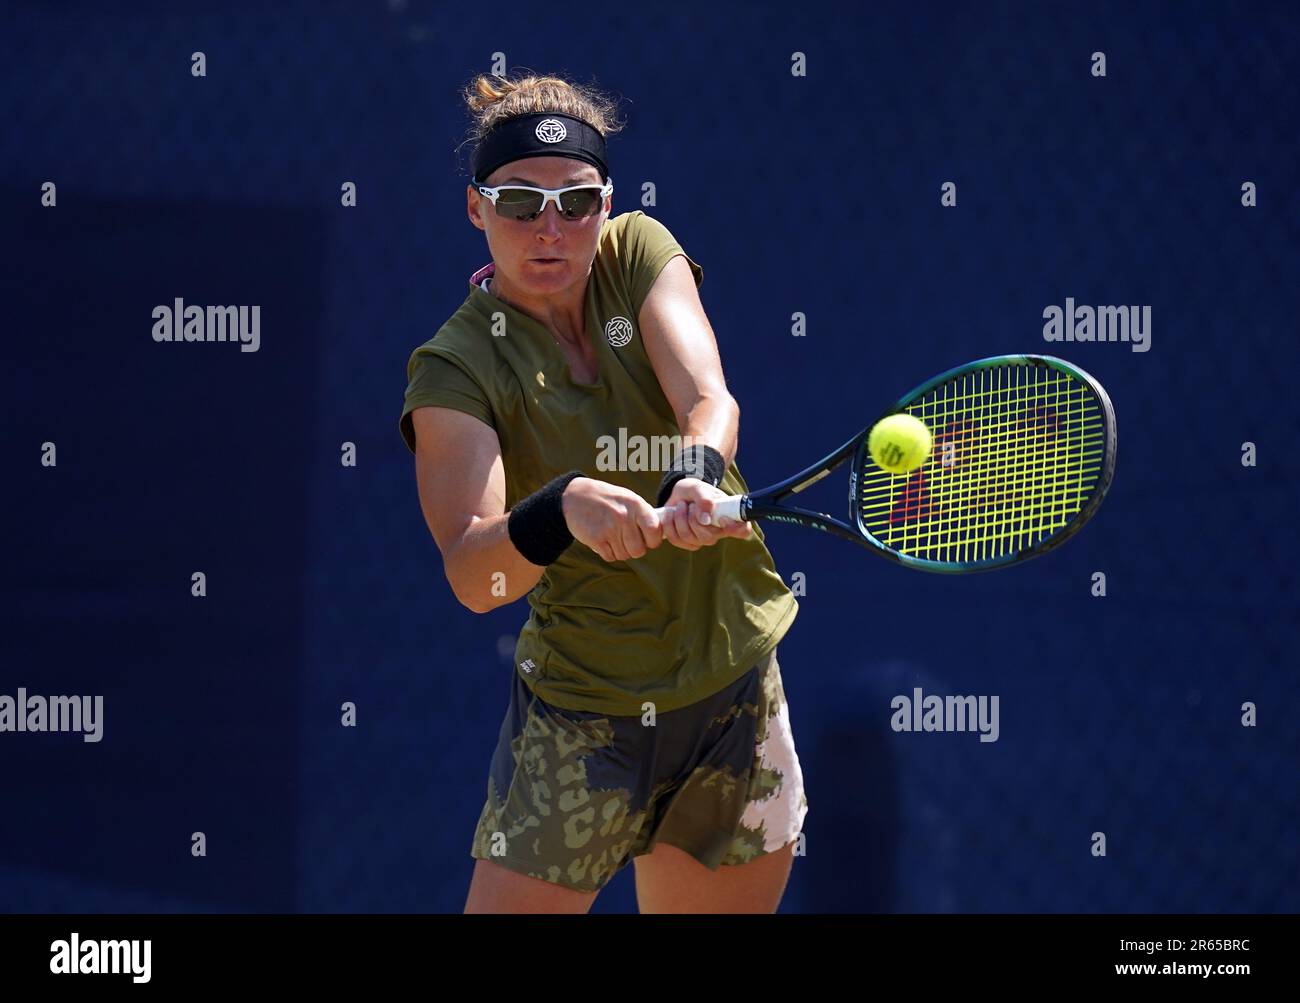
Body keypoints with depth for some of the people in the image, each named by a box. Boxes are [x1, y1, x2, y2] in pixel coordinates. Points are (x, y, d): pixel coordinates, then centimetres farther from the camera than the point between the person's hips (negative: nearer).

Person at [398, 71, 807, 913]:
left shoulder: (639, 252, -1)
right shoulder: (456, 368, -13)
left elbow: (710, 399, -18)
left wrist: (696, 474, -40)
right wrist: (564, 510, -46)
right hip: (581, 715, -4)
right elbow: (470, 576, -27)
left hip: (738, 684, 4)